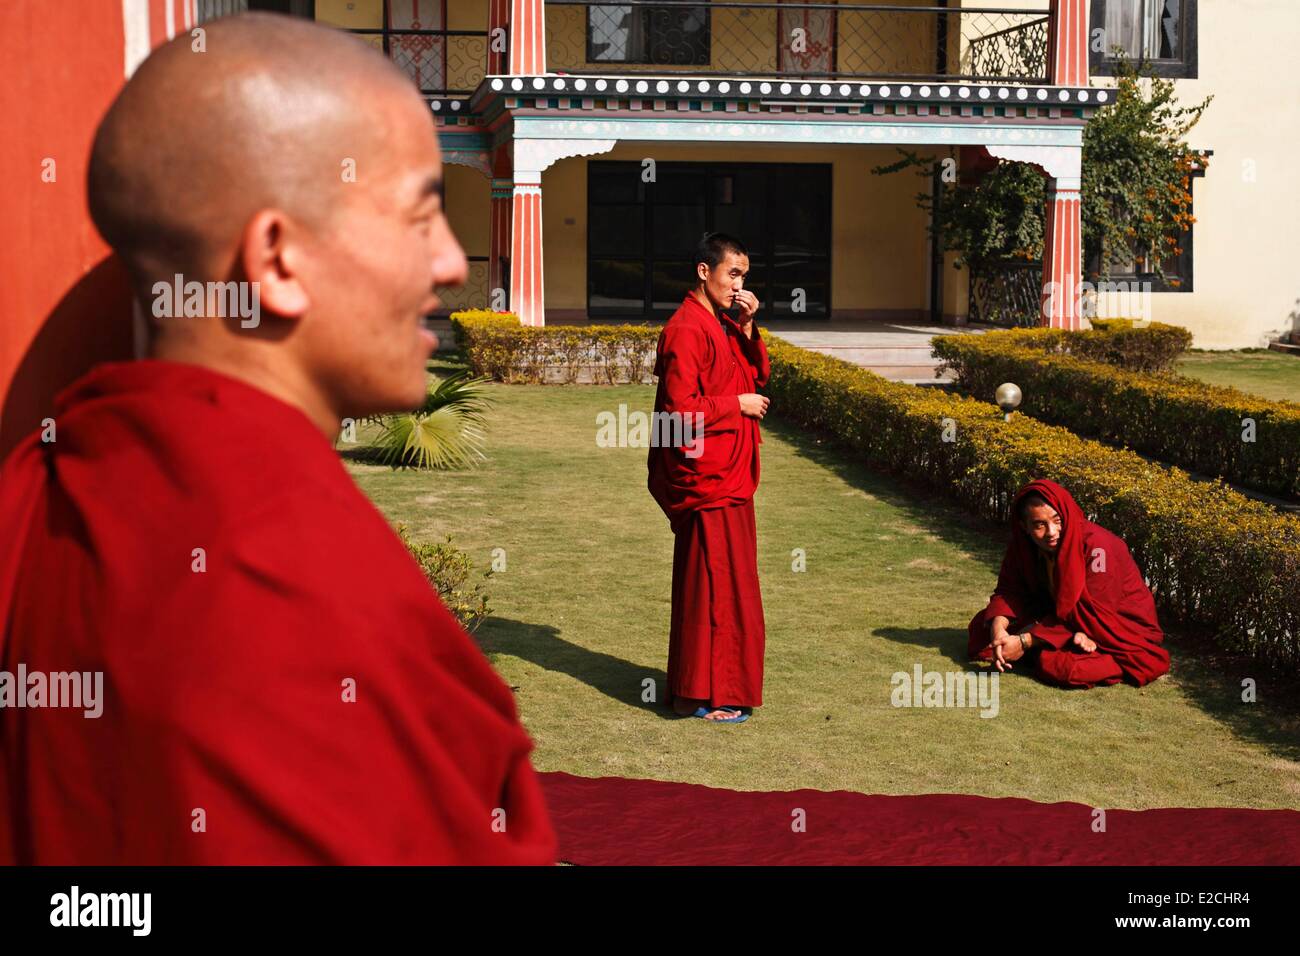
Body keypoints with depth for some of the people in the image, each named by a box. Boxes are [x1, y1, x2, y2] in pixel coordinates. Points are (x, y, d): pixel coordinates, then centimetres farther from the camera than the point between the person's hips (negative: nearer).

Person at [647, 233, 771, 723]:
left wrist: (747, 329, 1)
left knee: (728, 583, 16)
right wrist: (738, 404, -13)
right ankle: (700, 696, 2)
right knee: (711, 585, -5)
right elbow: (681, 410, -23)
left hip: (728, 478, 10)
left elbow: (757, 377, 13)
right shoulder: (687, 330, -17)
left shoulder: (723, 328, 15)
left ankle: (714, 684, 26)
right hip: (706, 482, -10)